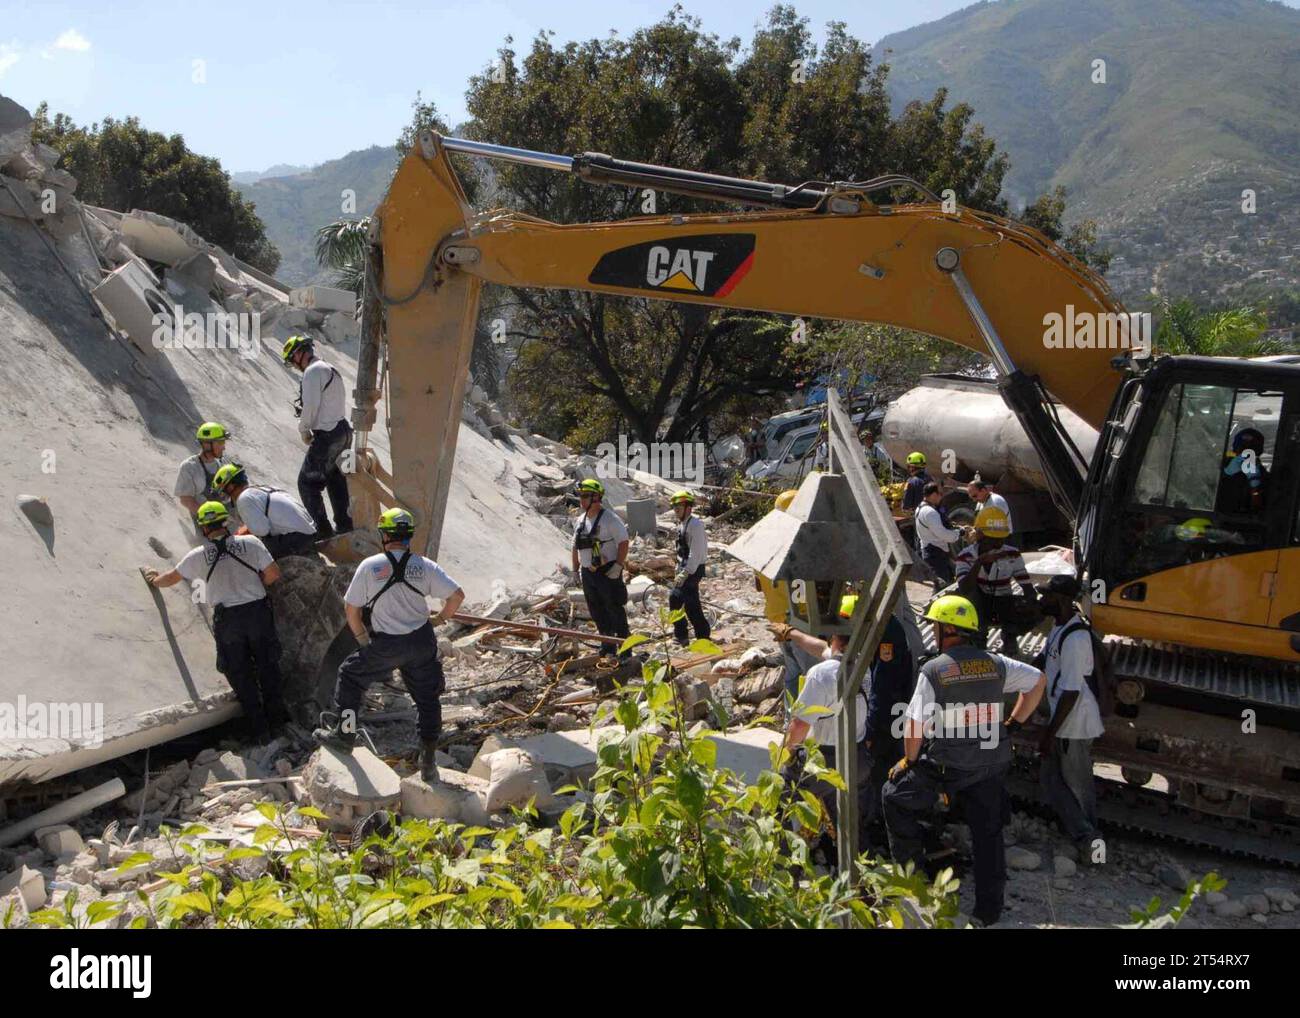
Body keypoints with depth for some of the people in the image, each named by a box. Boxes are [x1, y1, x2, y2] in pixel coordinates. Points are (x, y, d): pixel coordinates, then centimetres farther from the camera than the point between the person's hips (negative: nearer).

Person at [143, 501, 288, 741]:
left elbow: (171, 578, 13)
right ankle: (276, 715, 25)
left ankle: (259, 728, 13)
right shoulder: (250, 543, -6)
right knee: (267, 665, 17)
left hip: (227, 620, 0)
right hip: (257, 611, 0)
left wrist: (154, 580, 35)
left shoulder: (199, 555, -3)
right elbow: (273, 573, -7)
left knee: (241, 675, 10)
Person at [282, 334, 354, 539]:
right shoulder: (331, 369, 17)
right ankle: (345, 525, 26)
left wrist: (304, 430, -3)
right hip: (343, 430, 10)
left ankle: (322, 529, -3)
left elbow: (311, 405, -18)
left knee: (307, 482, -1)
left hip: (326, 437, -10)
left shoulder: (312, 372, -14)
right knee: (335, 480, 20)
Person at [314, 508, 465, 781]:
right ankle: (428, 762, 15)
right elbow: (457, 595, -6)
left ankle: (344, 733, 30)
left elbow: (351, 608, -3)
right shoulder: (424, 566, -4)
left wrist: (362, 638, 13)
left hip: (385, 645, -2)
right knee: (427, 697, 15)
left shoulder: (369, 566, -8)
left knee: (350, 674, 23)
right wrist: (442, 617, 13)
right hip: (422, 641, 2)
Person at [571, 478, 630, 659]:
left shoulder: (609, 518, -12)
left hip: (608, 573, -7)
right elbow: (576, 547, 19)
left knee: (615, 610, -3)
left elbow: (623, 542, -14)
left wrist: (618, 566, -19)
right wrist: (575, 569, 16)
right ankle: (607, 648, 25)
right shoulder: (580, 521, 11)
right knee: (597, 613, 13)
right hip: (588, 574, 7)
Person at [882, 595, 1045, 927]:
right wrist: (1013, 723, 15)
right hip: (992, 765, 4)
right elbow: (1038, 680, 11)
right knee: (988, 833, 13)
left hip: (946, 765, -4)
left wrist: (910, 760, 4)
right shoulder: (994, 663, 0)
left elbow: (915, 724, -13)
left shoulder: (933, 670, -13)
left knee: (895, 797, 18)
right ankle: (990, 908, 17)